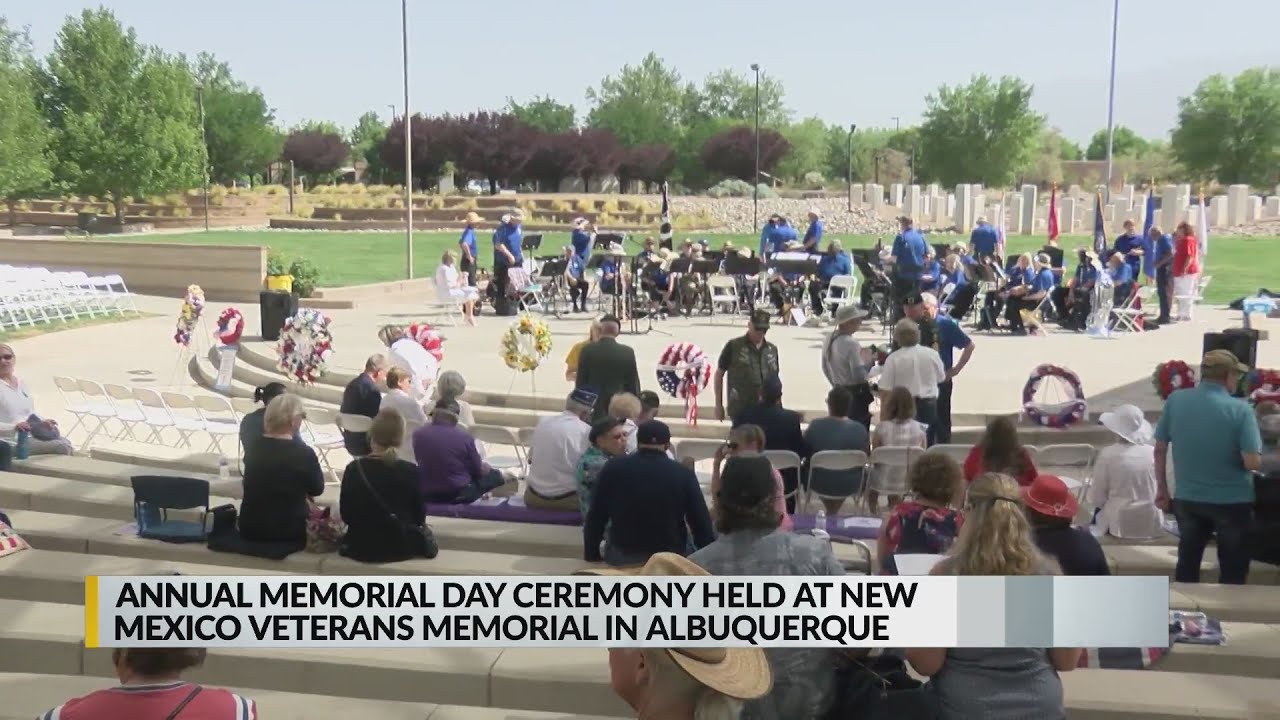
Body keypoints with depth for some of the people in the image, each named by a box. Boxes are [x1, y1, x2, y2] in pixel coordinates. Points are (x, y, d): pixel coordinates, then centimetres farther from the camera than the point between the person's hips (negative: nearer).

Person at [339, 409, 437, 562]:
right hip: (401, 547, -2)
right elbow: (419, 517, -5)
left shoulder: (354, 469, -11)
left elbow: (346, 515, -3)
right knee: (424, 531, 30)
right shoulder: (411, 471, -14)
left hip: (361, 547, 2)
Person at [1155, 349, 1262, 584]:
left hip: (1187, 499, 3)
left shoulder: (1175, 401, -4)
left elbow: (1160, 449, 2)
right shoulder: (1240, 409, -15)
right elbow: (1253, 463, -19)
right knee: (1232, 573, 11)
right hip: (1232, 502, -3)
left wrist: (1162, 489, 13)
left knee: (1187, 566, 18)